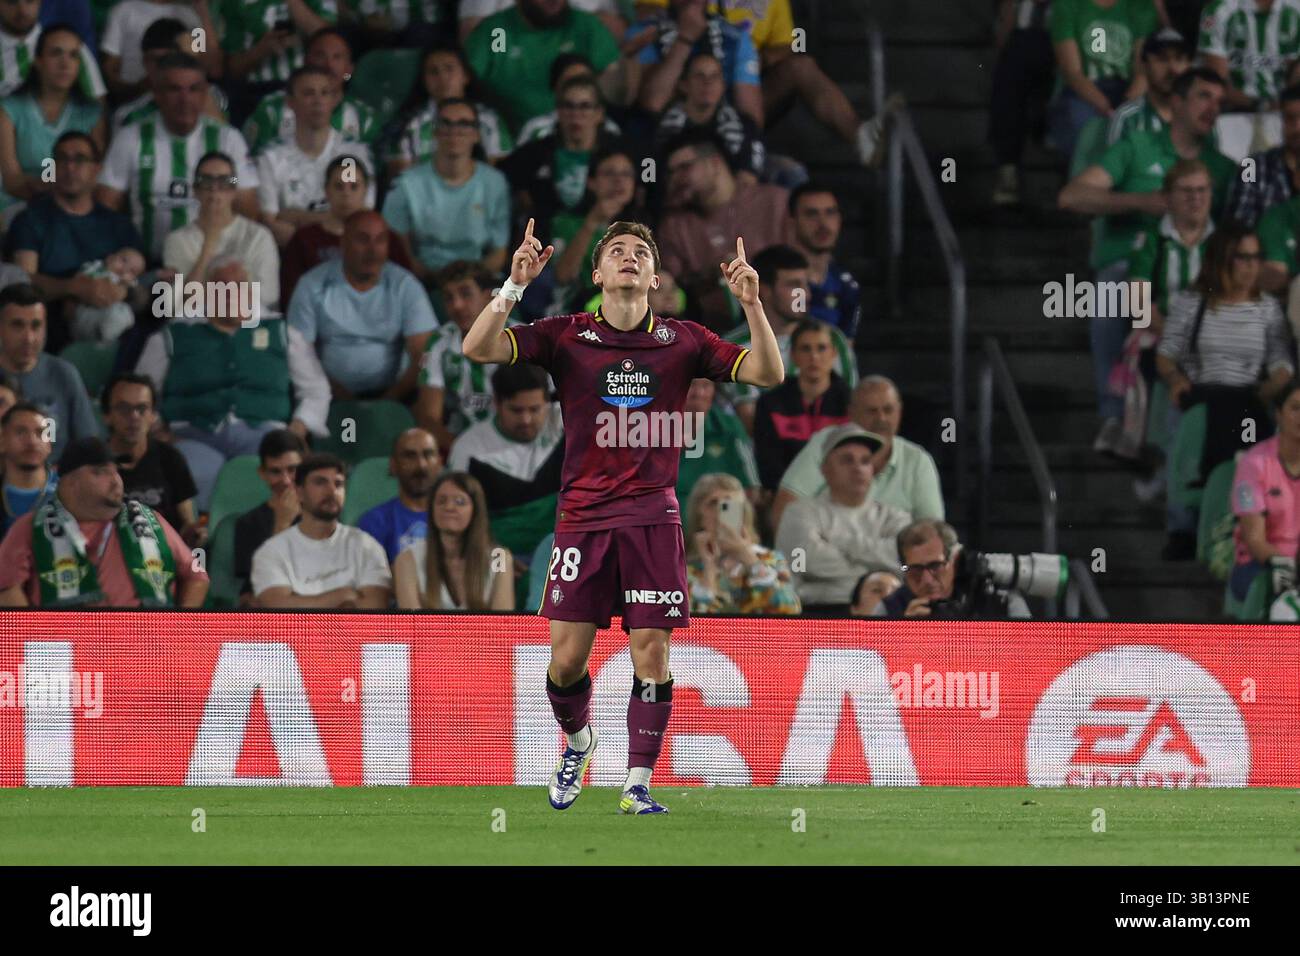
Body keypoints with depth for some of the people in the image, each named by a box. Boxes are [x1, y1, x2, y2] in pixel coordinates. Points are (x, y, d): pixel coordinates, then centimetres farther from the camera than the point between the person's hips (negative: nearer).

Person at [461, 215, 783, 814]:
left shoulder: (681, 341, 6)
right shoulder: (565, 336, 4)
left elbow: (767, 373, 3)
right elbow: (478, 348, -6)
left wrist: (752, 304, -12)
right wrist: (514, 286, -18)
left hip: (652, 518, 0)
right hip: (582, 516, 0)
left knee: (651, 656, -5)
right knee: (567, 658, -1)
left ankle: (637, 786, 4)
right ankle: (578, 741, 29)